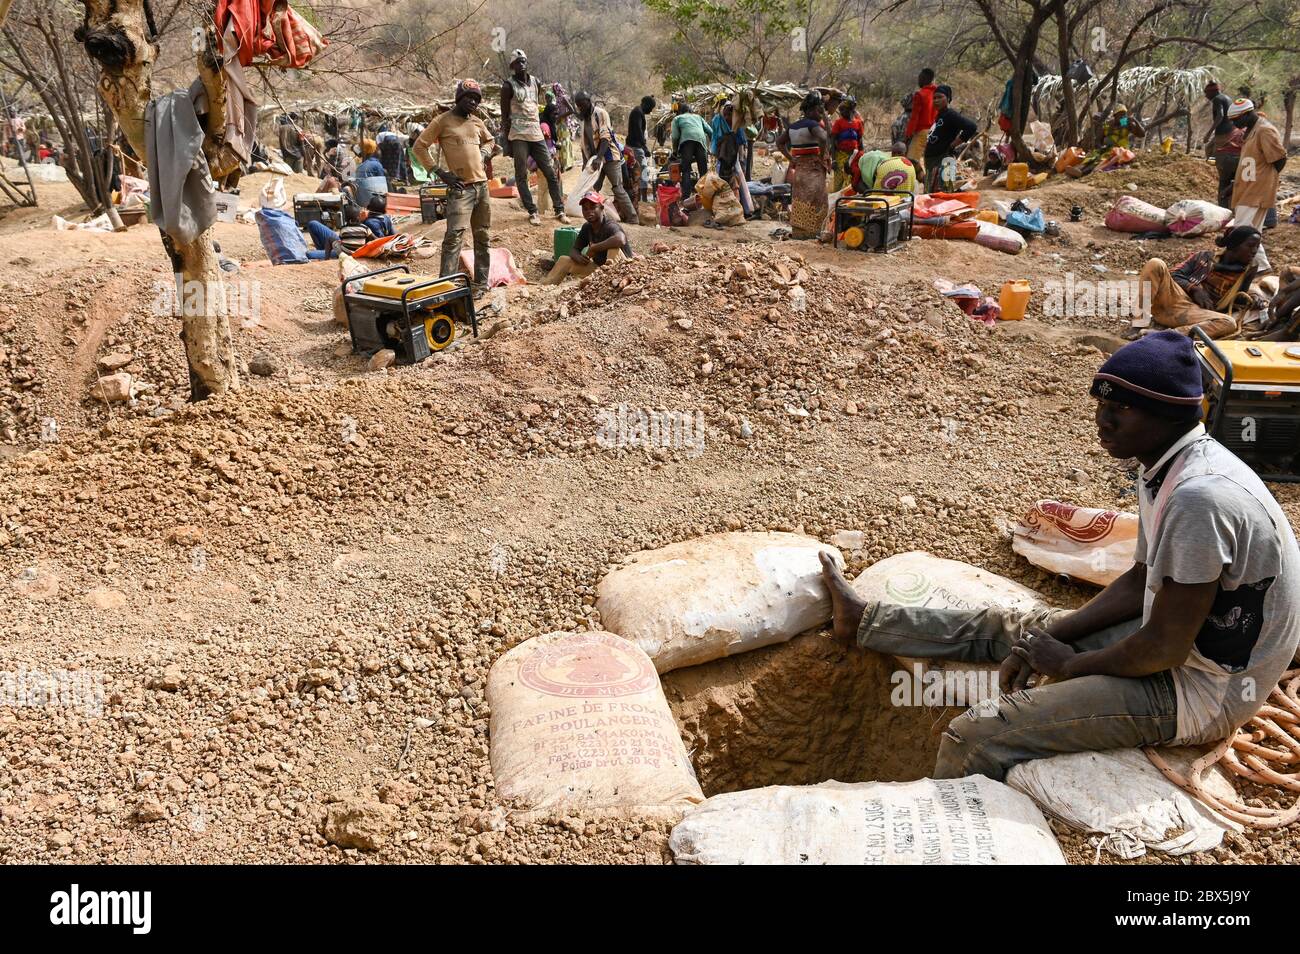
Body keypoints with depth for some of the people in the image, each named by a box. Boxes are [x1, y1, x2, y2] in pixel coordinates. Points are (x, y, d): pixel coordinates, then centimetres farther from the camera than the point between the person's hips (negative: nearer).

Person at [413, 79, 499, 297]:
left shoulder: (477, 122, 14)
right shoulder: (443, 121, -3)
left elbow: (490, 141, 34)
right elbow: (419, 147, -3)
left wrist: (482, 153, 13)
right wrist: (439, 171, -8)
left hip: (481, 185, 7)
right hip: (460, 187, -7)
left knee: (482, 236, 11)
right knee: (454, 236, -16)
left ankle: (481, 283, 20)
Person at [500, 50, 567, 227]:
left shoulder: (536, 82, 12)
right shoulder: (509, 86, -3)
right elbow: (505, 116, -4)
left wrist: (541, 129, 17)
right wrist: (508, 141, -8)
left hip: (537, 135, 5)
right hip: (519, 137, -5)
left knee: (551, 173, 2)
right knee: (521, 176, -3)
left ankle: (559, 210, 7)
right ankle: (532, 212, 2)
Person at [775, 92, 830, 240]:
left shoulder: (793, 126, 11)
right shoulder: (813, 125, -12)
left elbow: (779, 141, 16)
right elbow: (823, 139, -30)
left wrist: (790, 158, 10)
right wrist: (822, 157, -18)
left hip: (798, 167, 8)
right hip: (813, 168, -8)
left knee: (799, 200, 13)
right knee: (814, 200, -3)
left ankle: (797, 230, 18)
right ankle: (809, 232, -3)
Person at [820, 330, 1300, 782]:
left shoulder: (1200, 497, -30)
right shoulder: (1164, 468, 2)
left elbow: (1165, 648, -26)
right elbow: (1142, 582, 11)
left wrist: (1071, 664, -11)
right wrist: (1053, 638, 2)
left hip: (1198, 693, -9)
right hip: (1182, 643, 10)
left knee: (976, 737, -13)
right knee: (1012, 626, 18)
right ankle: (865, 619, 35)